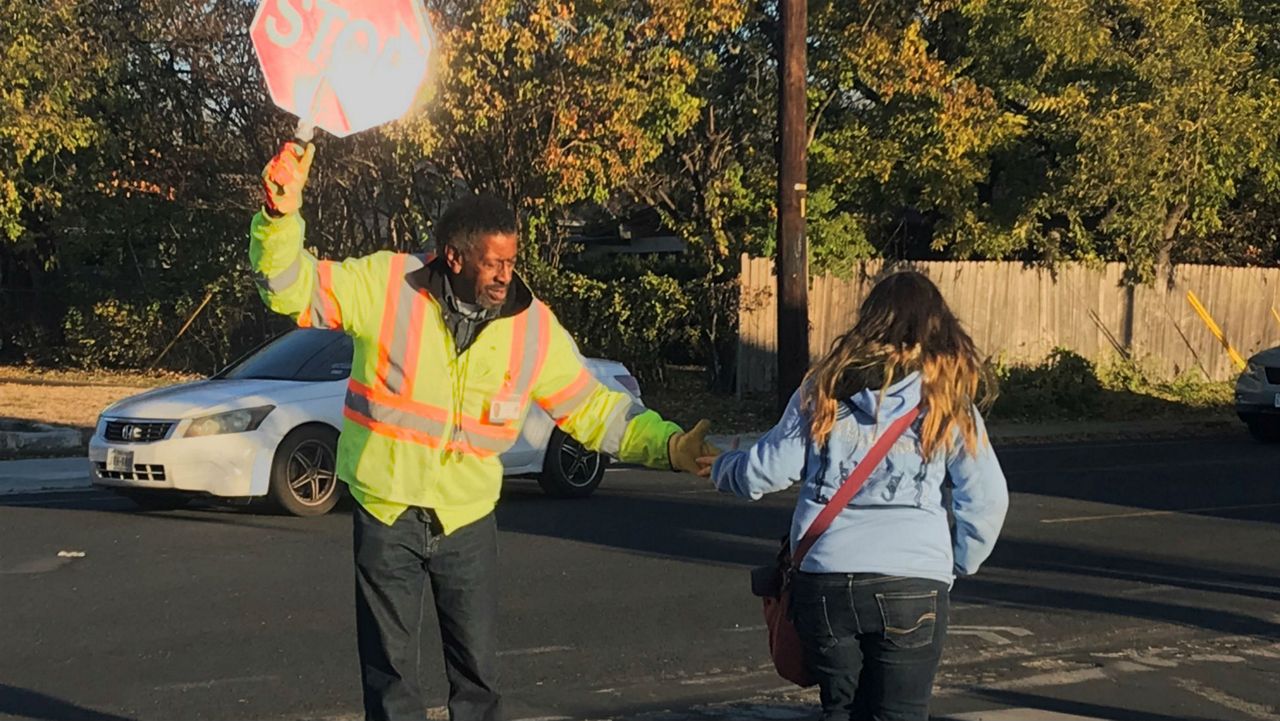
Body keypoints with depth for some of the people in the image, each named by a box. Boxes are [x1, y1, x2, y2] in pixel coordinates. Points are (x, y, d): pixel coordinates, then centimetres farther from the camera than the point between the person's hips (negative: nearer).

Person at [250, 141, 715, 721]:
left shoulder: (533, 326, -6)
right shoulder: (386, 286, -13)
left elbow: (593, 409, 0)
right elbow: (293, 288, -13)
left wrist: (669, 445, -9)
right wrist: (282, 214, -30)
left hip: (468, 521, 2)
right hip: (387, 515, -2)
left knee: (478, 674, 11)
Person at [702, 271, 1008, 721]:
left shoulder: (825, 388, 6)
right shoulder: (948, 401, 4)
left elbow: (767, 472, 5)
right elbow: (987, 499, 3)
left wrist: (720, 467, 25)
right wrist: (958, 565, 18)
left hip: (823, 578, 2)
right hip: (912, 584, -2)